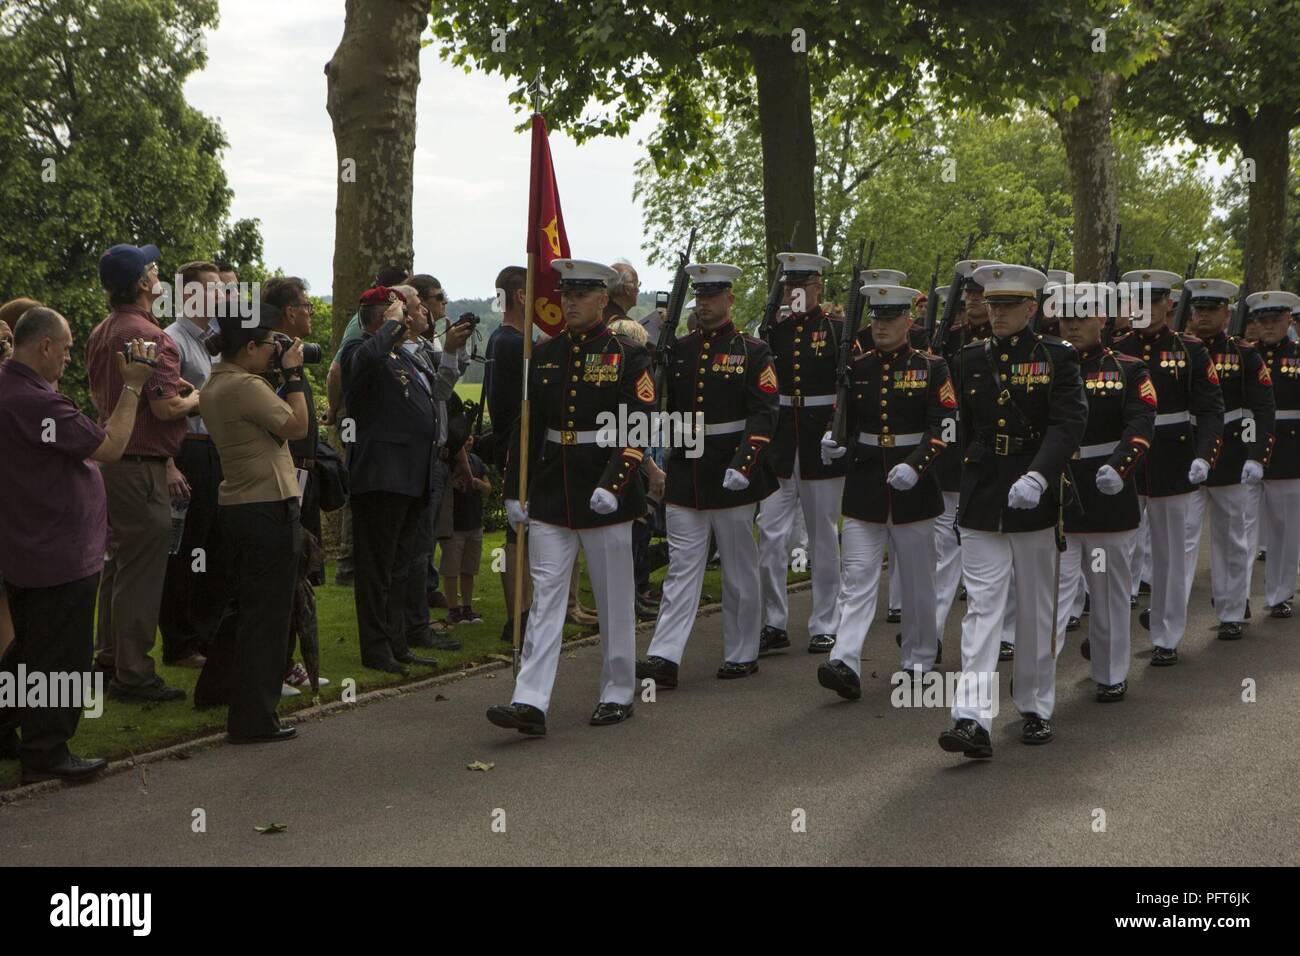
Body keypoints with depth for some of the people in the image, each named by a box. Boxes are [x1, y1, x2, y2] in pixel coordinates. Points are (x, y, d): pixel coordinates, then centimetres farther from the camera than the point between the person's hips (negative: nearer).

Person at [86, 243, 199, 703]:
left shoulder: (100, 334, 11)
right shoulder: (150, 337, -19)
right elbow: (167, 407, -23)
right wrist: (197, 399, -3)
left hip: (110, 458, 10)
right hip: (142, 467, -10)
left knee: (118, 563, 20)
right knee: (141, 572, -4)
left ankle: (111, 654, 31)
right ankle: (133, 675, 1)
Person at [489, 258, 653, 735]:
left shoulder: (627, 356, -4)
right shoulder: (544, 355, 9)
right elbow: (527, 426, 10)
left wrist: (612, 485, -21)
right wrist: (515, 490, 7)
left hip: (605, 497, -4)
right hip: (551, 496, 4)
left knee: (614, 600, 7)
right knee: (545, 596, -2)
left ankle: (618, 694, 20)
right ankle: (530, 702, -6)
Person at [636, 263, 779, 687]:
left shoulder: (752, 352, -4)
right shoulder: (679, 350, 9)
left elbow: (764, 414, -11)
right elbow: (661, 406, 15)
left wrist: (742, 465, -22)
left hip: (732, 478, -3)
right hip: (684, 477, 4)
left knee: (739, 570, 7)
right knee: (681, 567, 0)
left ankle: (742, 654, 18)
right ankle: (664, 657, -4)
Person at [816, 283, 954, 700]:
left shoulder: (931, 368, -2)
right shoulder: (856, 367, 7)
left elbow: (944, 427, -8)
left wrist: (915, 465, -21)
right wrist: (835, 442, -6)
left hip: (912, 487, -2)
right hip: (863, 486, 2)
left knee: (916, 581, 10)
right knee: (857, 578, -6)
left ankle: (919, 660, 24)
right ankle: (845, 665, -15)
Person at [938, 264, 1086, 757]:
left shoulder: (1057, 357, -2)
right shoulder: (970, 359, 8)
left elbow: (1069, 422, -14)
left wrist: (1037, 476, -28)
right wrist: (966, 486, 12)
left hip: (1035, 502, -2)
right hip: (981, 504, 2)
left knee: (1036, 611, 10)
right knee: (981, 607, -5)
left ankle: (1035, 708, 24)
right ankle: (973, 720, -12)